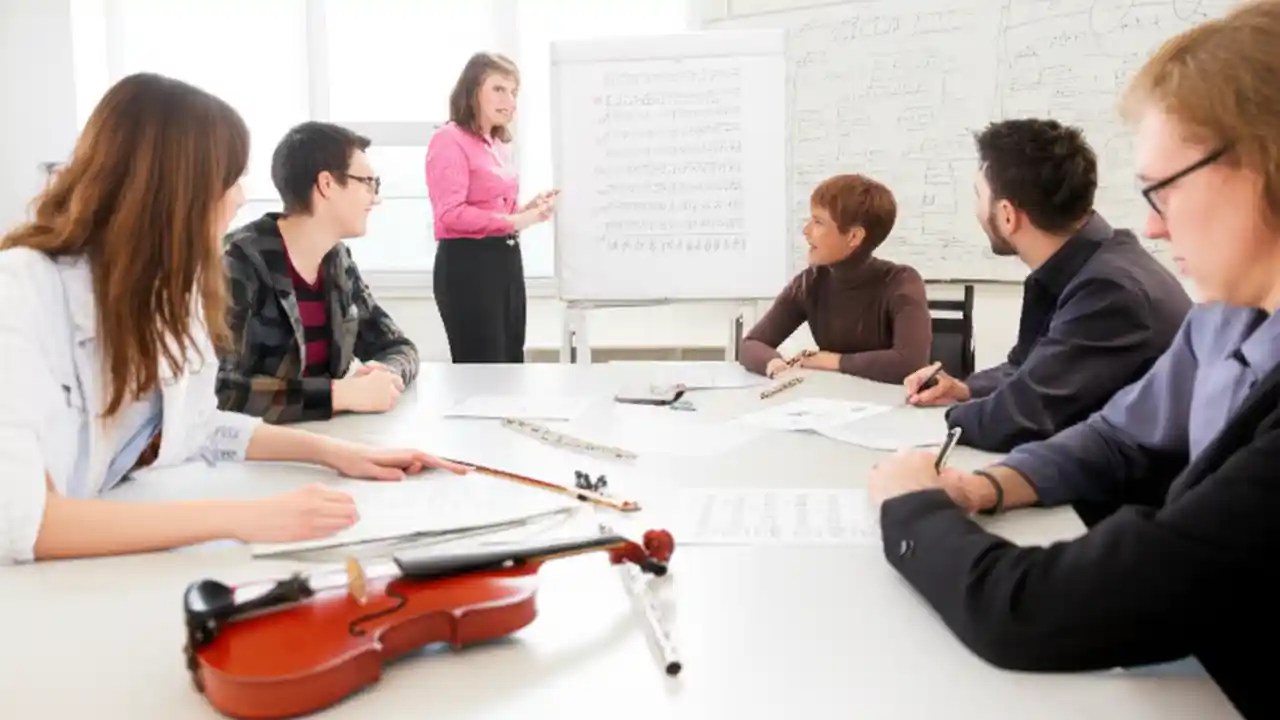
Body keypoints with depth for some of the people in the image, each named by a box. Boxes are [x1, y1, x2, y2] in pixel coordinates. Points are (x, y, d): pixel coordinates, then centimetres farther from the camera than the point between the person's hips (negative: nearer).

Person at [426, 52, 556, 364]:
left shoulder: (499, 144, 16)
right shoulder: (450, 139, -10)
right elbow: (450, 214, -20)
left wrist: (528, 209, 7)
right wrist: (514, 221, -22)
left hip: (507, 260, 9)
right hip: (467, 264, -9)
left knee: (511, 365, 13)